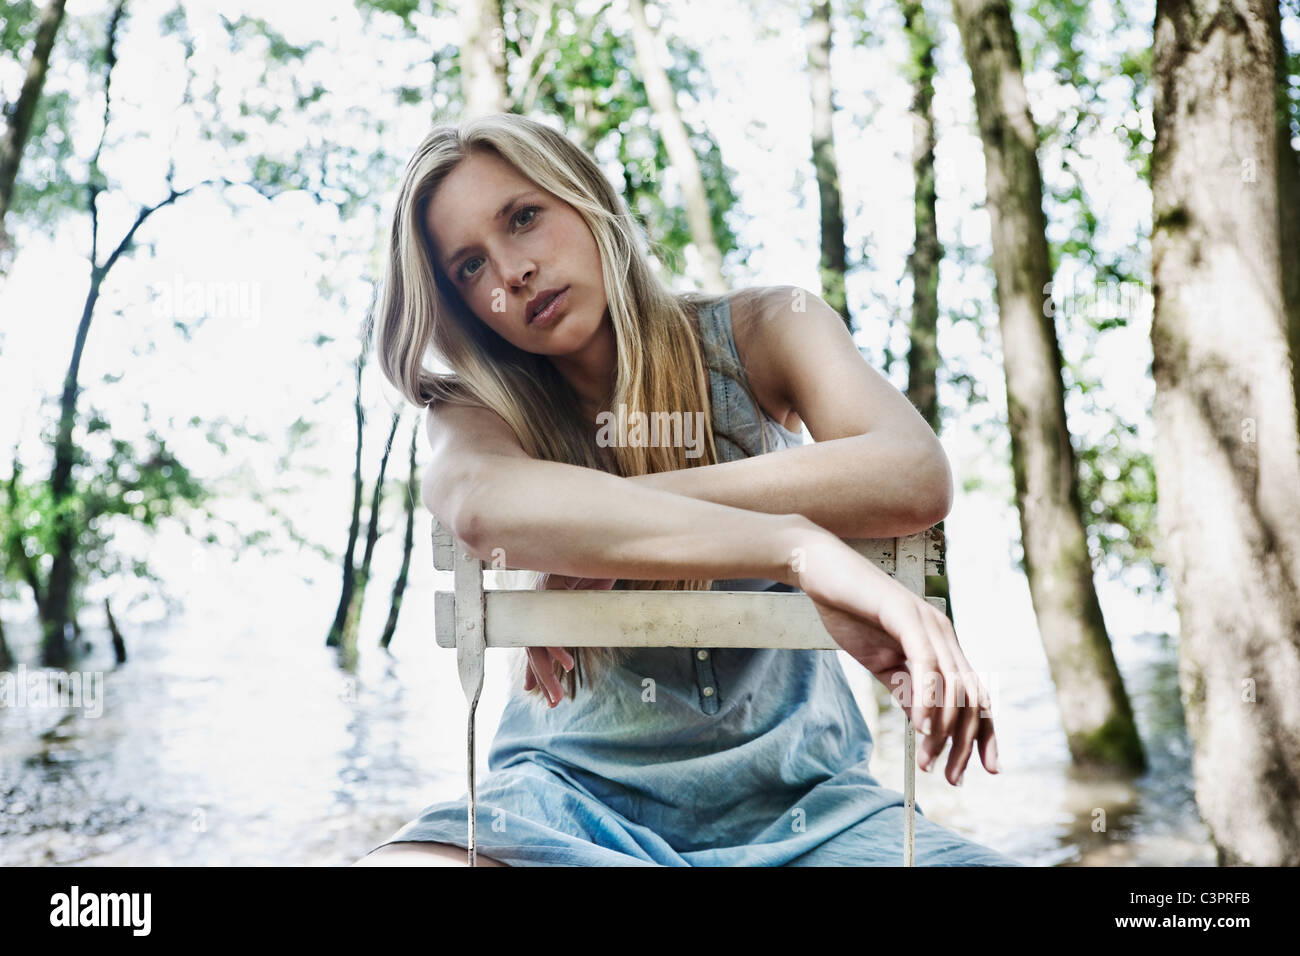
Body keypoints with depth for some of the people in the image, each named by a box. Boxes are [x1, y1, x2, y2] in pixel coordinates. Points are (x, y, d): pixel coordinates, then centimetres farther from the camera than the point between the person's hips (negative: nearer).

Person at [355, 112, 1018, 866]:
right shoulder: (478, 409, -1)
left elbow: (917, 477, -20)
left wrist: (615, 520, -23)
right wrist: (801, 549, -38)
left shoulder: (759, 331, 0)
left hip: (793, 788, 0)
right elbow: (480, 503, -29)